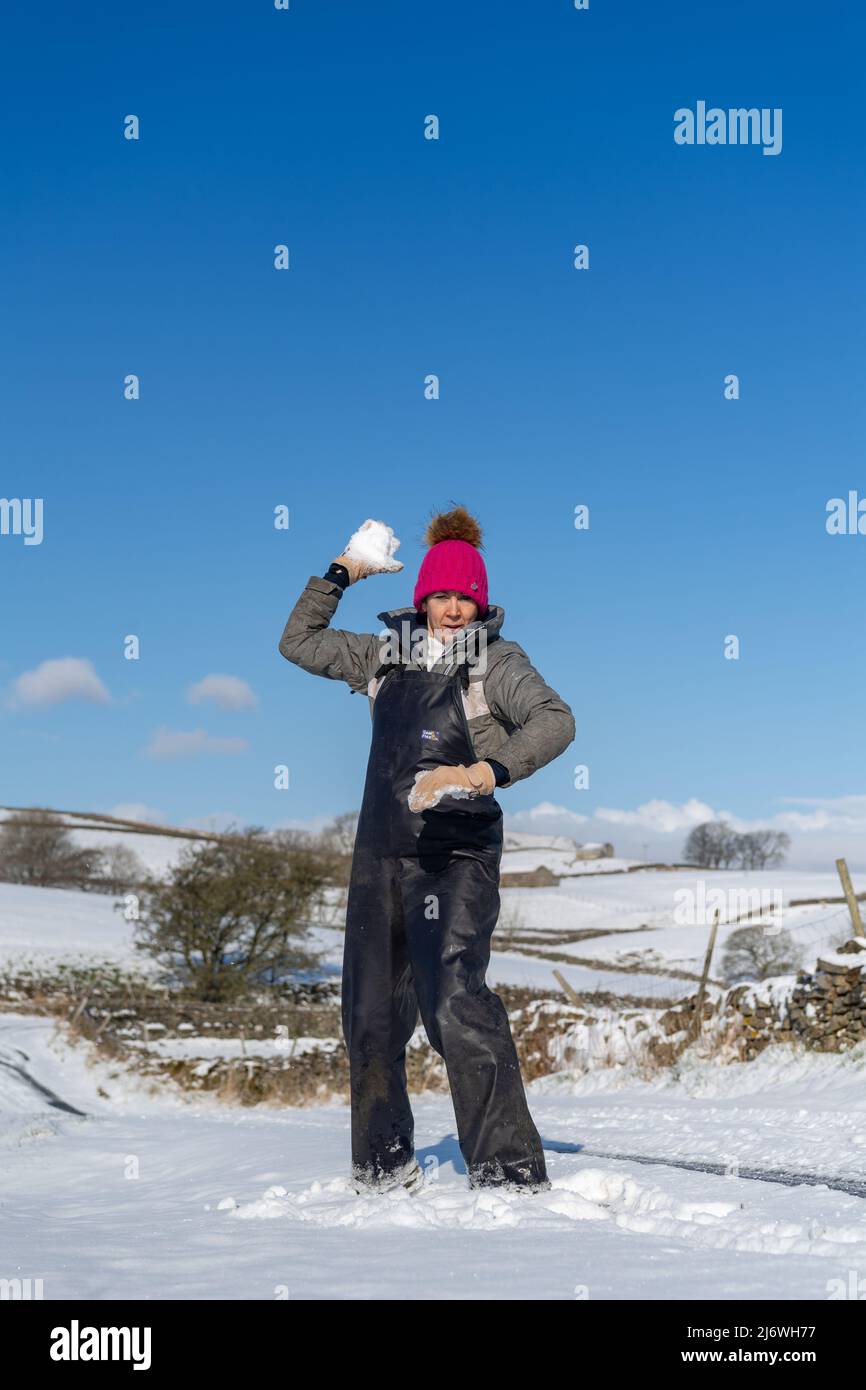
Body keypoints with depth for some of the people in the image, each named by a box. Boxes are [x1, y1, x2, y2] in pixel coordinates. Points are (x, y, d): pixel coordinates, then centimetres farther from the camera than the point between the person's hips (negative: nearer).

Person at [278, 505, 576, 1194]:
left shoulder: (497, 662, -1)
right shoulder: (387, 653, 15)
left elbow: (555, 720, -17)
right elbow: (299, 643, 25)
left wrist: (486, 772, -31)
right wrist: (339, 574, 17)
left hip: (457, 854, -6)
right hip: (380, 851, 6)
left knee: (455, 1002, -20)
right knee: (370, 1014, 8)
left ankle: (512, 1171, -16)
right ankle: (384, 1164, 24)